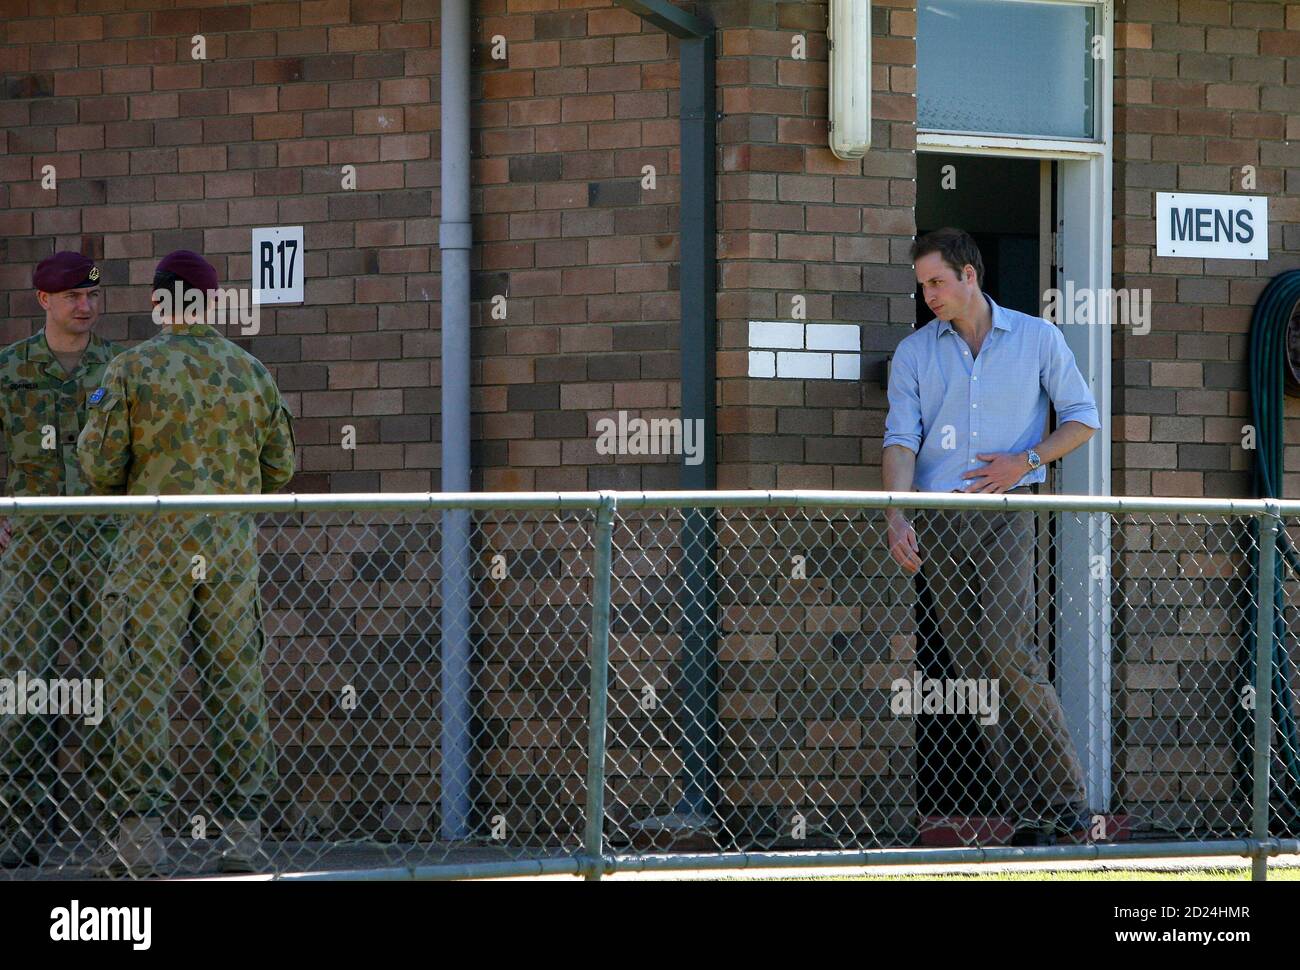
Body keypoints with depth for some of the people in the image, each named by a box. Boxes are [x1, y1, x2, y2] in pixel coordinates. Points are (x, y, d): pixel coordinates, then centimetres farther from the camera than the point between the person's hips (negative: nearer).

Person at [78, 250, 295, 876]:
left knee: (140, 688, -2)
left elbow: (101, 460, -7)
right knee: (234, 688, 7)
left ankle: (141, 835, -8)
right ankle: (242, 835, 4)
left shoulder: (133, 369, -4)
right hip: (230, 551, 3)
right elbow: (278, 466, 11)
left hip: (154, 548, -3)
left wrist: (113, 488, 16)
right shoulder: (251, 372, 7)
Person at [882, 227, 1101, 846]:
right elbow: (900, 441, 1)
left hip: (1005, 511, -3)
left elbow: (1083, 417, 9)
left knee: (1005, 649, -20)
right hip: (937, 520, 3)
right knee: (977, 671, 0)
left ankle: (1065, 791, -9)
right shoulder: (914, 353, 9)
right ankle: (1030, 817, 1)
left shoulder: (1036, 338, 6)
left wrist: (1025, 461, -7)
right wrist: (896, 520, -14)